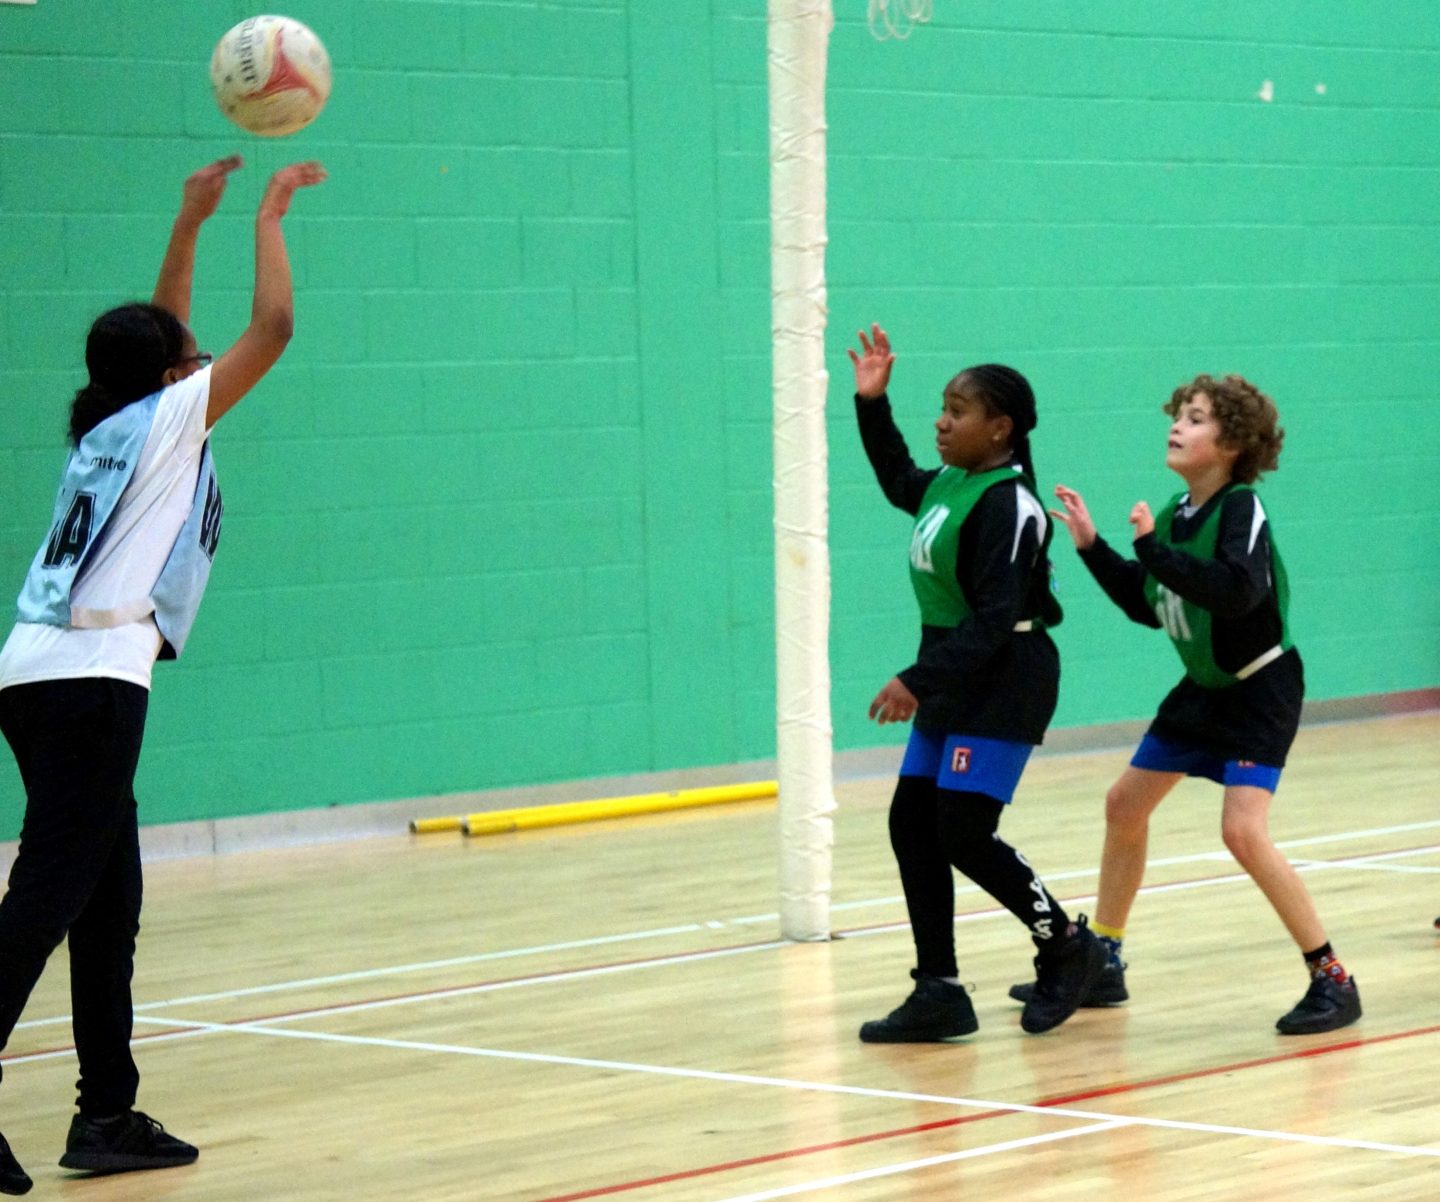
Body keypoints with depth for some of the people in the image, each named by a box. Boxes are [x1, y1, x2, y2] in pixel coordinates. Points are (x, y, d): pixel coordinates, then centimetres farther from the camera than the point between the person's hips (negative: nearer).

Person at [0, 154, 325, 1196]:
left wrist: (192, 222, 37)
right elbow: (273, 326, 0)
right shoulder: (165, 420, 0)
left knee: (109, 903, 12)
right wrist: (269, 219, 13)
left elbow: (157, 334, 37)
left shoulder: (113, 426, 20)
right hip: (89, 680, -9)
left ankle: (108, 1114, 14)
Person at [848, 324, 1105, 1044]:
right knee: (912, 826, 4)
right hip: (953, 681, 9)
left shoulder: (1006, 504, -19)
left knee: (964, 835, -11)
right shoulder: (948, 483, 8)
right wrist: (871, 404, 23)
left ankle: (1068, 948, 11)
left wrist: (918, 680, -29)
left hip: (1003, 683, -9)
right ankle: (939, 992, 9)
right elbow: (898, 482, 33)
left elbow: (994, 619, -25)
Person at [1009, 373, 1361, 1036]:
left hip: (1261, 689, -9)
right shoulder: (1176, 513, 2)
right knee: (1124, 806, 14)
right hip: (1205, 689, 9)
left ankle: (1332, 980, -12)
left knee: (1243, 831, -22)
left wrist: (1152, 549, -34)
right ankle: (1101, 966, 28)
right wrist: (1092, 546, 8)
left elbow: (1236, 591, -38)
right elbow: (1148, 607, 14)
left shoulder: (1241, 508, -20)